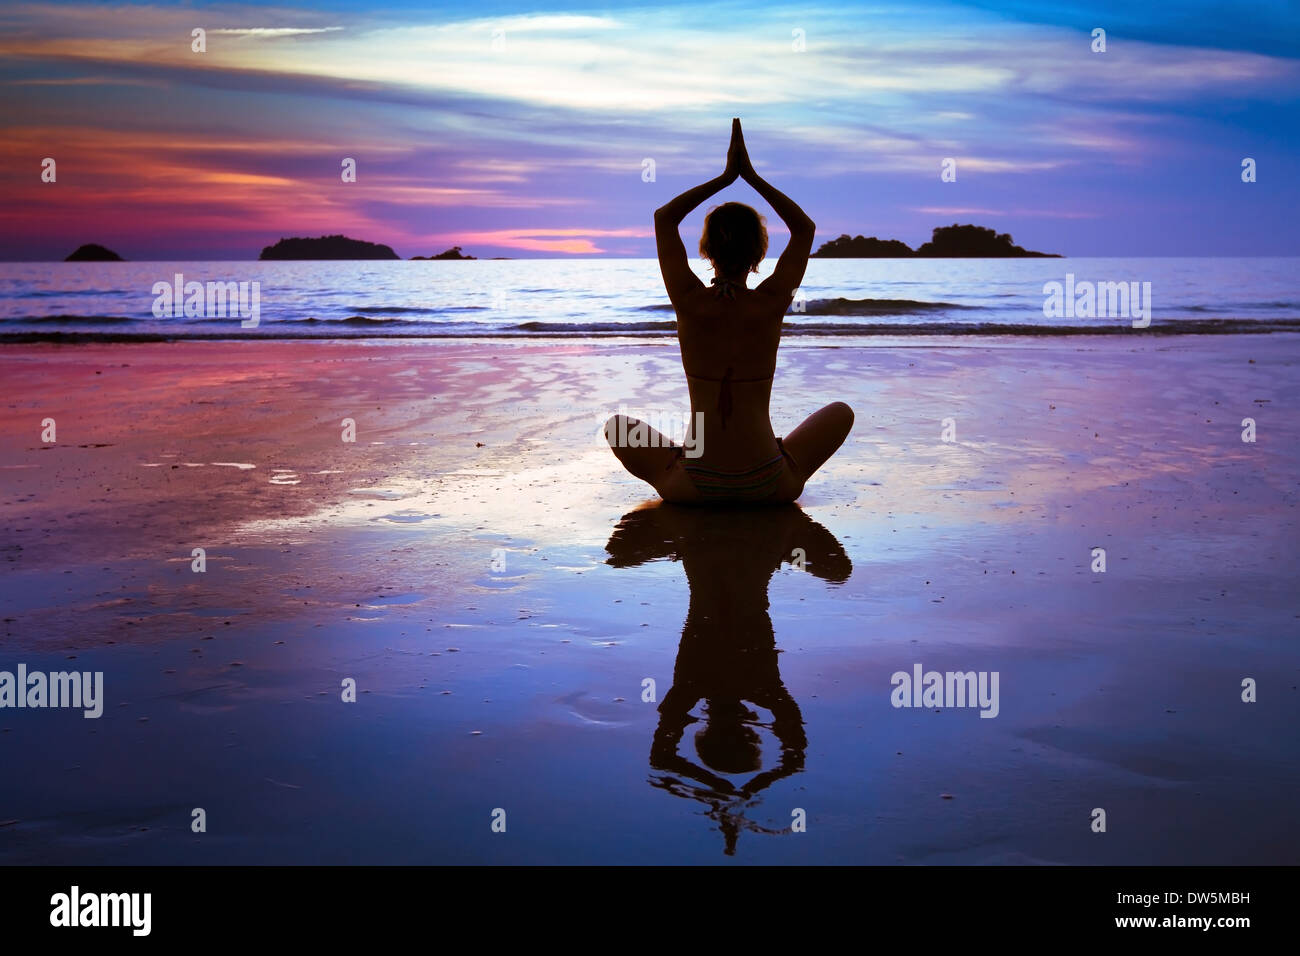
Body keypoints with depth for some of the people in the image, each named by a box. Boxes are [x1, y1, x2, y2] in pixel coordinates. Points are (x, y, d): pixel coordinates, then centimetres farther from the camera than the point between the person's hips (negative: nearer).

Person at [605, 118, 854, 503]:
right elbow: (805, 228, 9)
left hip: (694, 487, 0)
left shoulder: (690, 302, -8)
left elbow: (663, 218, 7)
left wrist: (725, 177, 6)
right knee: (840, 412, 26)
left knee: (617, 425, 26)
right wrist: (751, 176, 6)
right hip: (769, 488, 0)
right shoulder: (771, 304, -8)